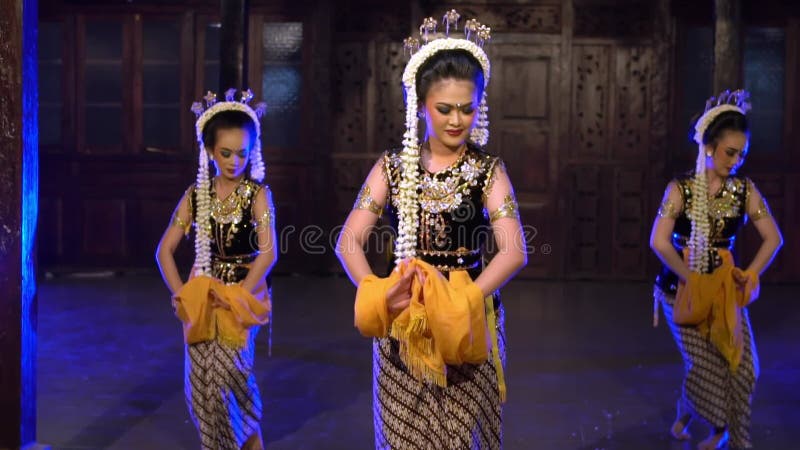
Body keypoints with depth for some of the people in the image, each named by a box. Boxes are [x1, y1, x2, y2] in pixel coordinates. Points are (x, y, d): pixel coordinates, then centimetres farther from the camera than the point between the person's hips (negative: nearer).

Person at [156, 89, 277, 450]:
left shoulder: (257, 193, -5)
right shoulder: (196, 194, 4)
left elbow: (268, 253, -14)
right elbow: (165, 250, 7)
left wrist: (238, 296, -17)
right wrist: (181, 294, -2)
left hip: (242, 294, -4)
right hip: (203, 297, 4)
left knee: (224, 374, -15)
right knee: (199, 384, 1)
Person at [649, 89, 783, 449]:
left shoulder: (745, 190, -2)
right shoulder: (680, 189, -11)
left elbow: (773, 238, 3)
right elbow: (659, 242, -18)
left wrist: (751, 274, -10)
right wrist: (692, 280, -19)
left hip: (725, 288, 3)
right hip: (684, 289, -3)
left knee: (741, 366, -3)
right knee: (706, 365, -6)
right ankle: (686, 411, 27)